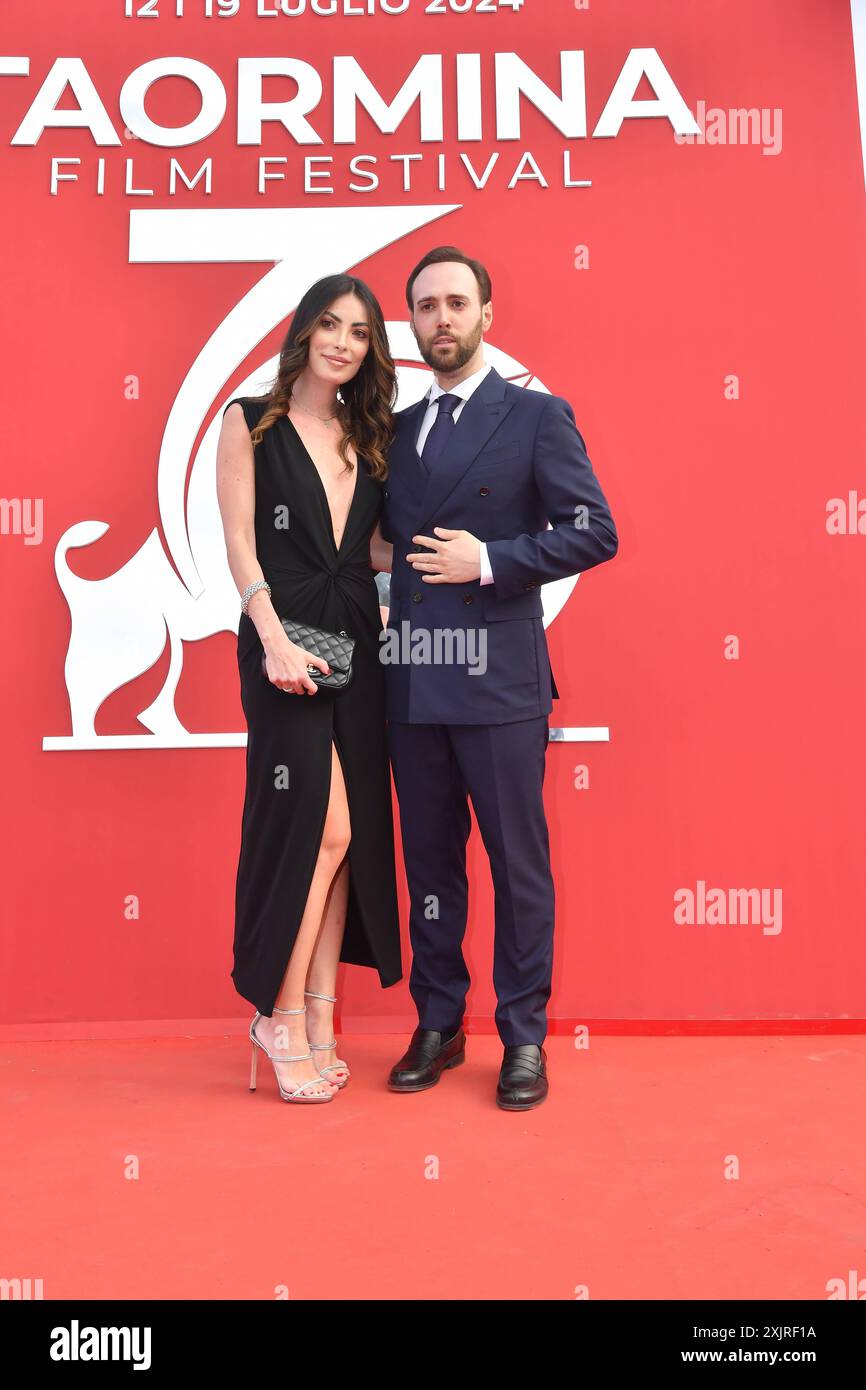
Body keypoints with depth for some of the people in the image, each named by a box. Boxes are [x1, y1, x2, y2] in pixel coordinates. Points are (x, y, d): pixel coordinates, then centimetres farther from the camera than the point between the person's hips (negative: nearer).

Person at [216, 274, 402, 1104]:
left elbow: (369, 546, 13)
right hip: (284, 642, -5)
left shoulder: (365, 435, 16)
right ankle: (283, 1020, 7)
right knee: (321, 830, -10)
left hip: (356, 643, 5)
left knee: (349, 835, 4)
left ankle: (316, 1016, 16)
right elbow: (239, 542, -6)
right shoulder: (250, 421, 3)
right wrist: (274, 640, -16)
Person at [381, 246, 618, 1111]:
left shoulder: (538, 417, 1)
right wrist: (400, 561, 1)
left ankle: (524, 1038, 18)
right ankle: (437, 1026, 26)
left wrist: (489, 561, -13)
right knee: (429, 860, 12)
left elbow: (594, 532, -5)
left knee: (517, 862, 3)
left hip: (499, 681, -5)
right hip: (412, 681, 5)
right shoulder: (397, 429, 16)